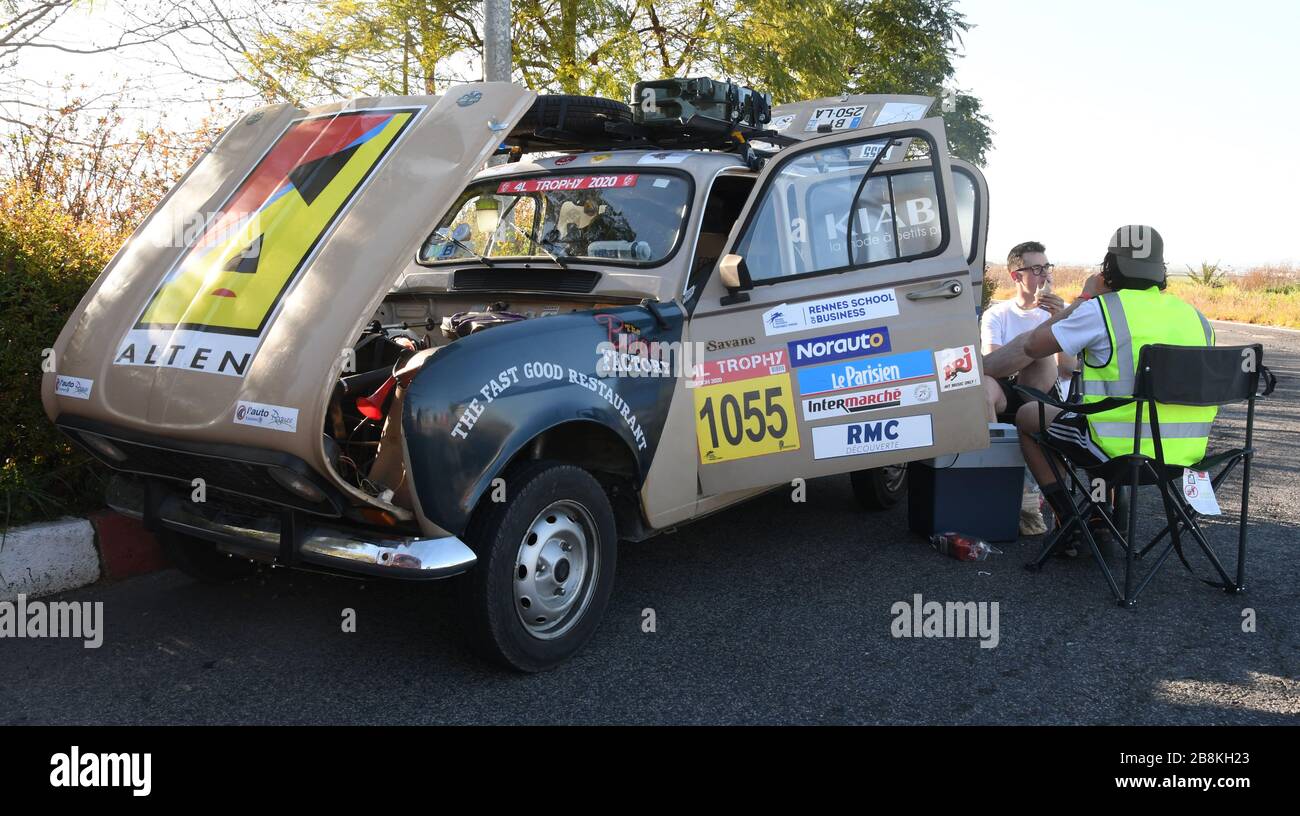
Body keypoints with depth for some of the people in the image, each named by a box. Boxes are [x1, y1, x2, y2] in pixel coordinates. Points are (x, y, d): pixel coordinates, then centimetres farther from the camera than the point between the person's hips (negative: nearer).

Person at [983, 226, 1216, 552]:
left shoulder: (1102, 309, -10)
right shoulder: (1195, 317, 9)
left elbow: (1033, 346, 1)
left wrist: (1083, 300, 12)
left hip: (1123, 450, -7)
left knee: (1027, 415, 16)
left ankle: (1070, 523, 16)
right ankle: (1102, 514, 37)